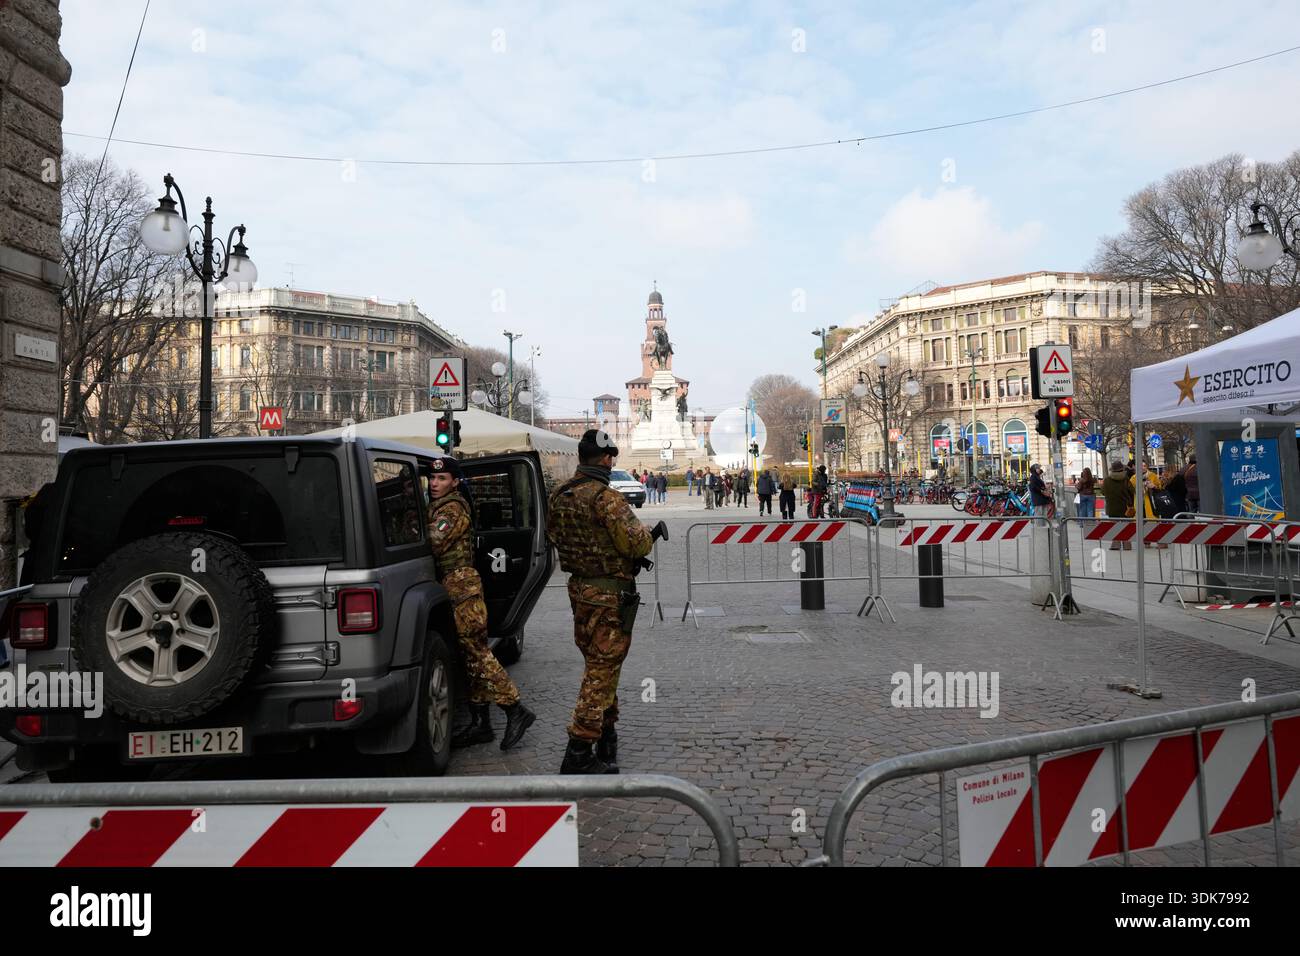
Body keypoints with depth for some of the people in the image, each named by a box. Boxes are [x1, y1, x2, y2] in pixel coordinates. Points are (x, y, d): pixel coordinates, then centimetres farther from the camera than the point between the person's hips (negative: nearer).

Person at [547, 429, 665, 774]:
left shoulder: (559, 495, 4)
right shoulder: (605, 498, -21)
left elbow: (553, 535, 18)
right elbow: (636, 543, -22)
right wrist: (652, 533, -2)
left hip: (578, 588, 8)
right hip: (610, 594, -8)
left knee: (597, 663, 21)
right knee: (602, 669, -2)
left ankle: (606, 730, 34)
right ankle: (579, 753, -1)